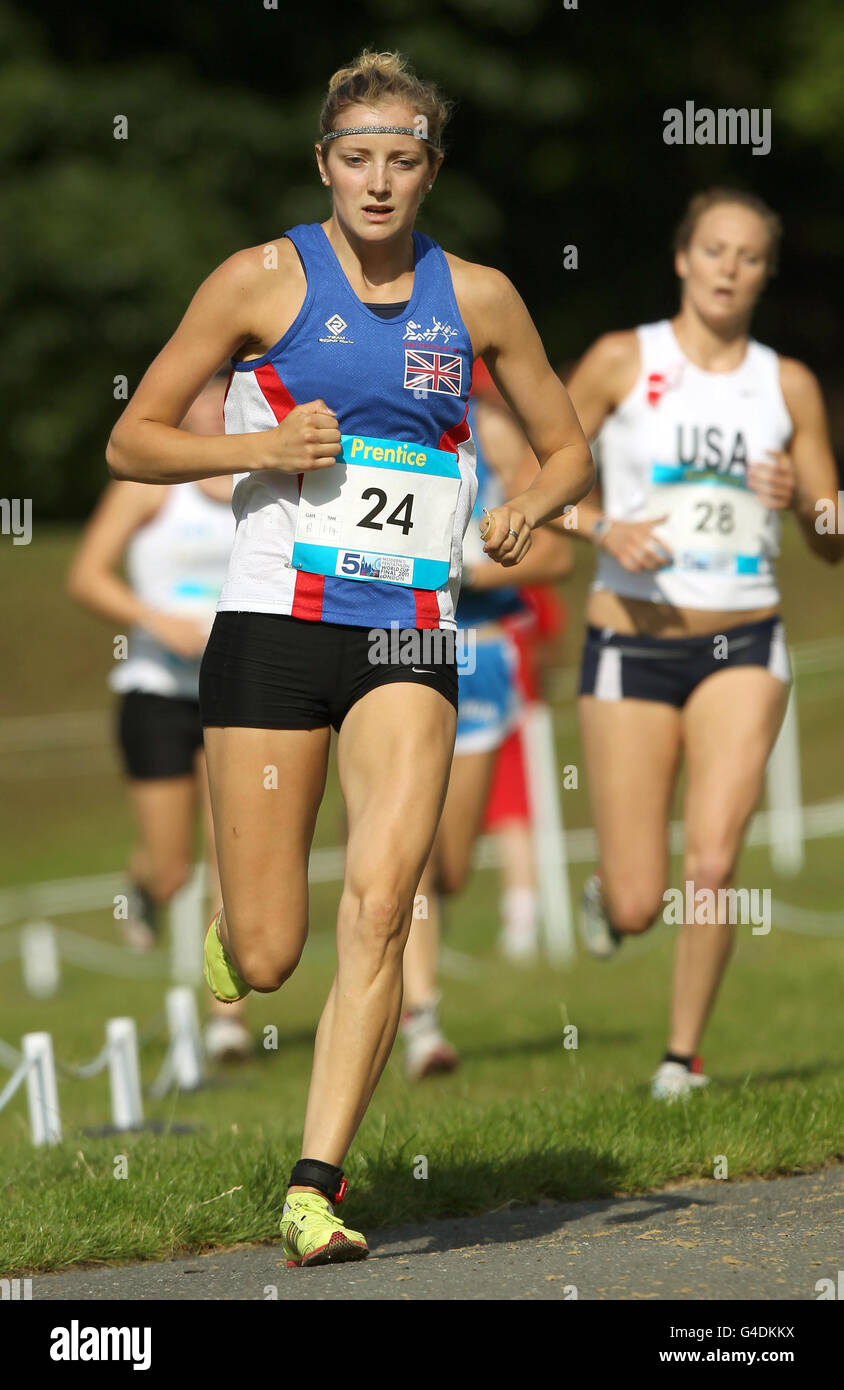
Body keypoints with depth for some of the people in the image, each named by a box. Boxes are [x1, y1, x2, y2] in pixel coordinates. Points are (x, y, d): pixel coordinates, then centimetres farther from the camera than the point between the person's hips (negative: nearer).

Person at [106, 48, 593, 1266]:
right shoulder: (264, 280, 0)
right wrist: (260, 448, -13)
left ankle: (316, 1189, -12)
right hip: (275, 621, -2)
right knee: (266, 960, -3)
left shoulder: (477, 298, 8)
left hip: (410, 638, 2)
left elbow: (568, 449, 19)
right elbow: (131, 441, 3)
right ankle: (231, 925, 36)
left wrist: (530, 510, -3)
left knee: (380, 904, -17)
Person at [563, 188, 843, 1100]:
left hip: (742, 646, 1)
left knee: (713, 862, -17)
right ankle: (608, 892, 36)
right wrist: (606, 527, -17)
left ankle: (683, 1058, 1)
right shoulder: (622, 362, -1)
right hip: (632, 642, -1)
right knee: (637, 906, -2)